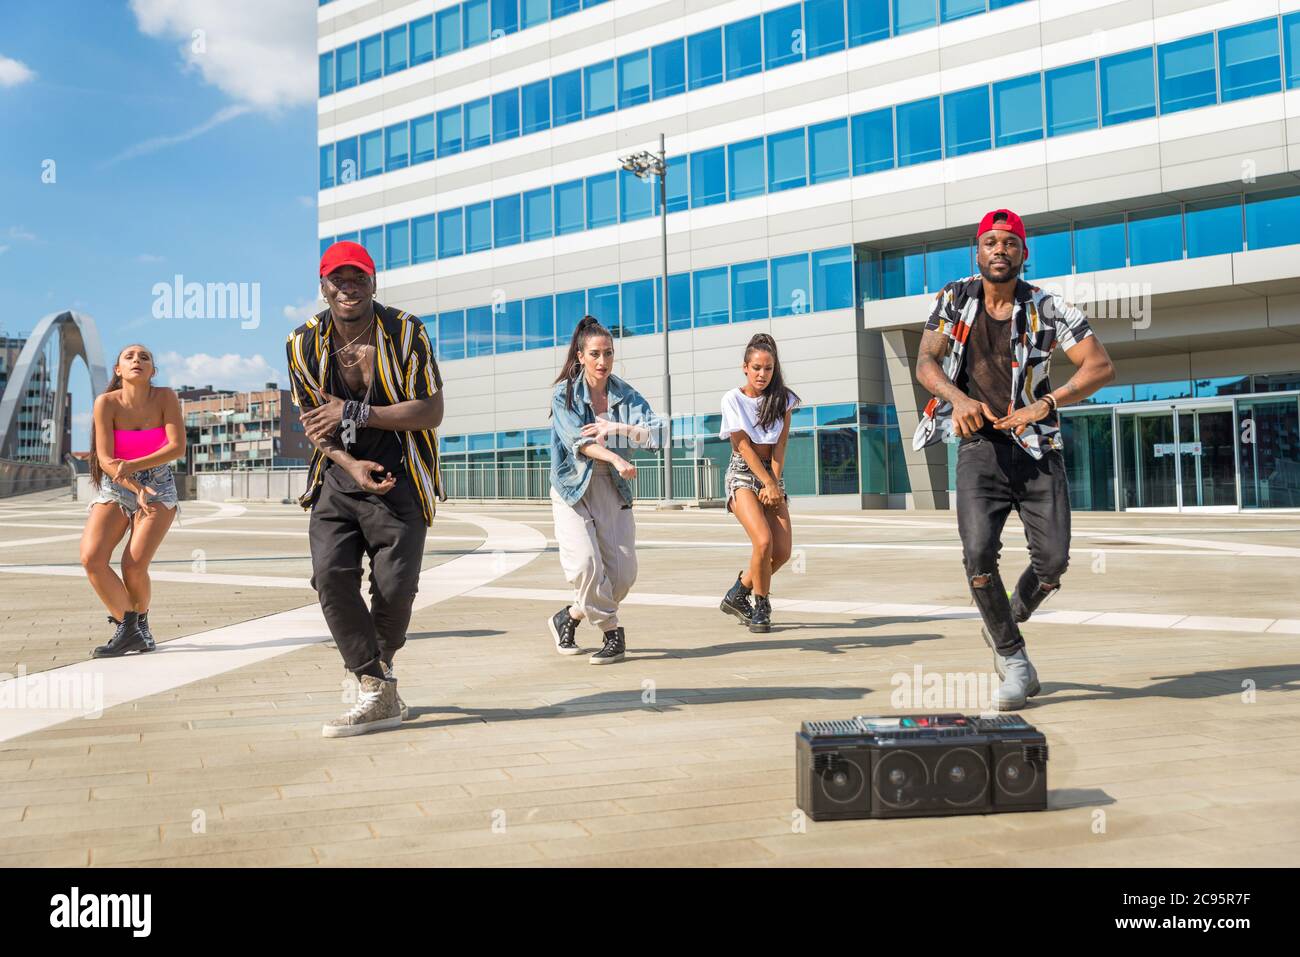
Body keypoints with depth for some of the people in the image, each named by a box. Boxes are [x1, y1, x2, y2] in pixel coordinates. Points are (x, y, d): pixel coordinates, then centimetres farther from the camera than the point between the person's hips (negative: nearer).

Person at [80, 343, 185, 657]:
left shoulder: (165, 397, -9)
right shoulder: (107, 402, -9)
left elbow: (178, 447, -16)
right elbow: (105, 459, -12)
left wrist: (133, 465, -26)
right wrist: (136, 489, -26)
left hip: (158, 487, -1)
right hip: (114, 489, 1)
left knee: (134, 565, -19)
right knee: (92, 558, -21)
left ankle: (140, 622, 11)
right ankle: (127, 629, -6)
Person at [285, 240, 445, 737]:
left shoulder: (405, 332, -6)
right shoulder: (303, 343, 2)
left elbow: (431, 412, -11)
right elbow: (314, 423, 5)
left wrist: (355, 413, -20)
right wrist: (351, 465, -14)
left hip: (400, 481, -2)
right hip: (337, 479, 3)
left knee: (394, 587, -10)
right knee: (330, 575, -15)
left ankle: (377, 666, 21)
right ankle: (377, 693, -9)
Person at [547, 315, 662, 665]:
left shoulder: (626, 395, 3)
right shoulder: (564, 394, -3)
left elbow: (656, 434, -9)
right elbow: (578, 440, -17)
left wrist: (616, 427, -24)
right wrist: (617, 460, -31)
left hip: (613, 489, 3)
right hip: (573, 488, -3)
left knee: (623, 573, -4)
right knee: (585, 562, -21)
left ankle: (570, 616, 20)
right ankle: (612, 633, -1)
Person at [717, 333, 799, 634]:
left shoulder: (782, 399, 3)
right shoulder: (733, 400, -6)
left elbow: (779, 447, -1)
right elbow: (744, 446, -10)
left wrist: (773, 484, -13)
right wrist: (768, 484, -17)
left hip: (773, 474, 4)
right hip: (743, 474, -4)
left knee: (782, 551, -9)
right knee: (763, 542, -23)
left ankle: (737, 594, 15)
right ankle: (761, 607, -2)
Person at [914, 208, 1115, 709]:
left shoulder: (1047, 307, -2)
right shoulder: (955, 298, 4)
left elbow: (1100, 366, -8)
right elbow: (926, 362, 3)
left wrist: (1044, 405, -22)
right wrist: (959, 399, -17)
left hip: (1038, 448, 0)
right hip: (981, 446, 0)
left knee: (1053, 560, -9)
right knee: (978, 552, -18)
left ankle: (1008, 622, 25)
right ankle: (1012, 655, 3)